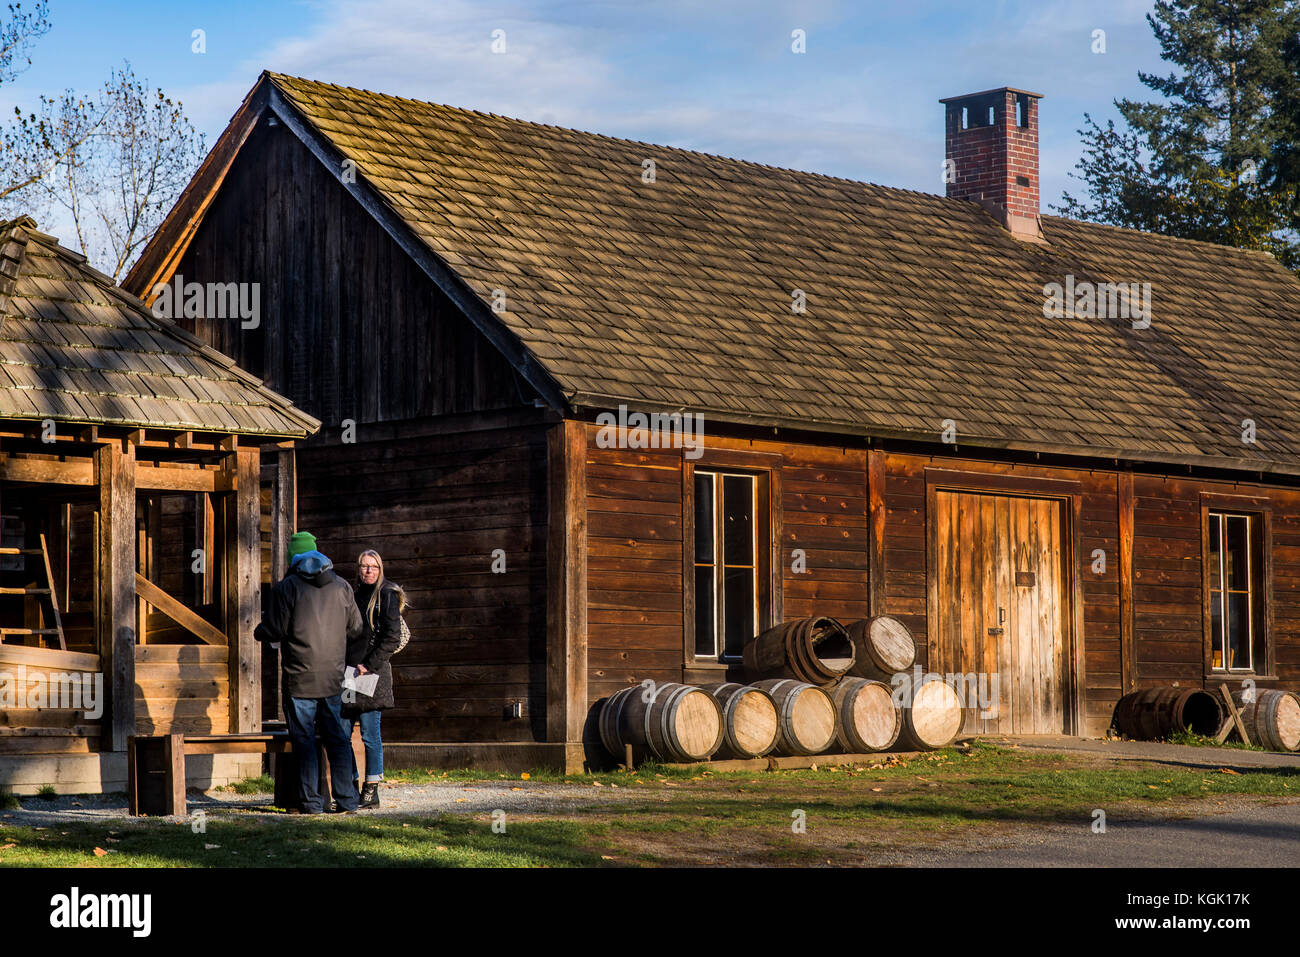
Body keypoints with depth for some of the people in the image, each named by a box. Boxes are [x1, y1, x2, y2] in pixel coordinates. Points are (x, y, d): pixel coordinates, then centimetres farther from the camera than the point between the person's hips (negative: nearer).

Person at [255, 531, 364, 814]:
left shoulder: (286, 588, -7)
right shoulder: (341, 587, 6)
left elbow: (275, 630, -9)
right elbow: (356, 628, 10)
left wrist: (259, 631, 13)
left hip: (300, 681, -4)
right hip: (334, 677, 4)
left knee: (304, 741, 2)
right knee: (338, 740, 10)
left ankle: (312, 801, 1)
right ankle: (347, 799, 9)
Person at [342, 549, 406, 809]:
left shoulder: (387, 596, -3)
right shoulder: (356, 596, 17)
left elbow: (392, 638, -9)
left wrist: (369, 665, -15)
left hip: (373, 673, -7)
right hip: (349, 674, 7)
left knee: (370, 733, -5)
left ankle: (371, 791, 0)